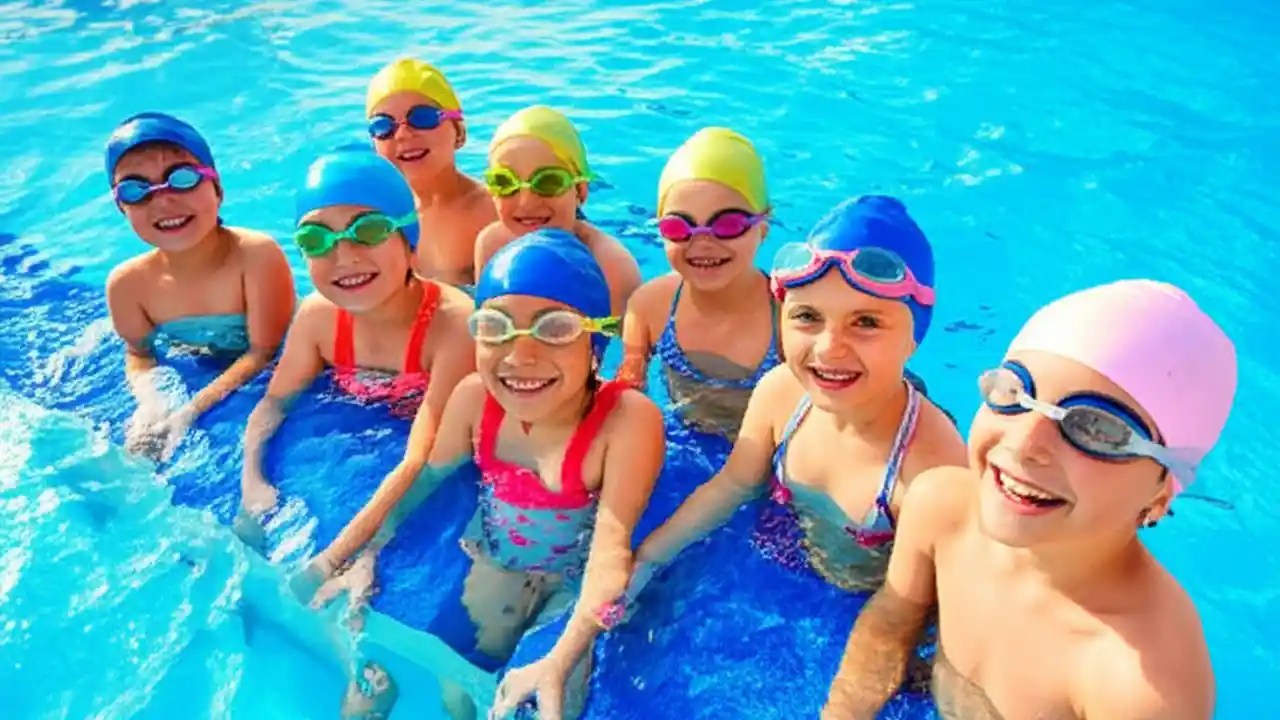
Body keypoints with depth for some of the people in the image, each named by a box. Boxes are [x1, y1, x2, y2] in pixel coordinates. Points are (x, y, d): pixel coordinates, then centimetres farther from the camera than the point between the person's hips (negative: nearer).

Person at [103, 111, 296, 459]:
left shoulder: (257, 254, -27)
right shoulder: (127, 283, -14)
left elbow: (264, 353, -25)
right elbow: (138, 354, 2)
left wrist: (188, 412, -32)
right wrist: (151, 405, -21)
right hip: (192, 385, 4)